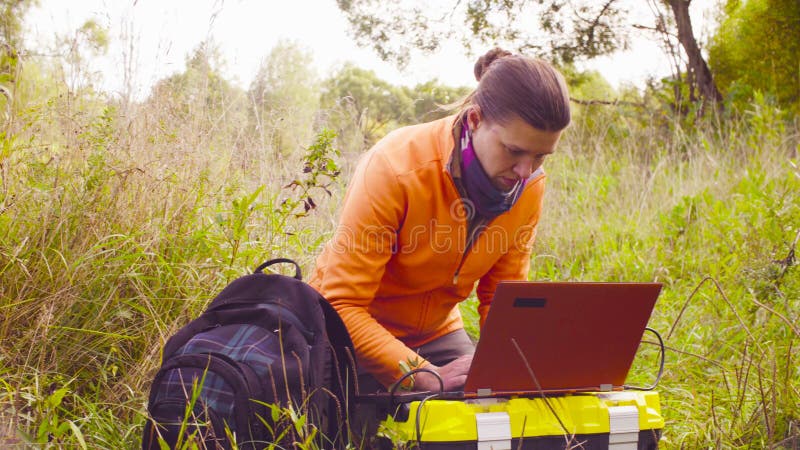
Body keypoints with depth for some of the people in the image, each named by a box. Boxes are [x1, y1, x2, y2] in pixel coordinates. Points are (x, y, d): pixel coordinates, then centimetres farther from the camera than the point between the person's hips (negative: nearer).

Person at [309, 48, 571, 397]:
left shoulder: (529, 186, -12)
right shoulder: (395, 169, -29)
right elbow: (343, 306, -29)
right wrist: (427, 376, -39)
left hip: (436, 331, 4)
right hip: (353, 332, -4)